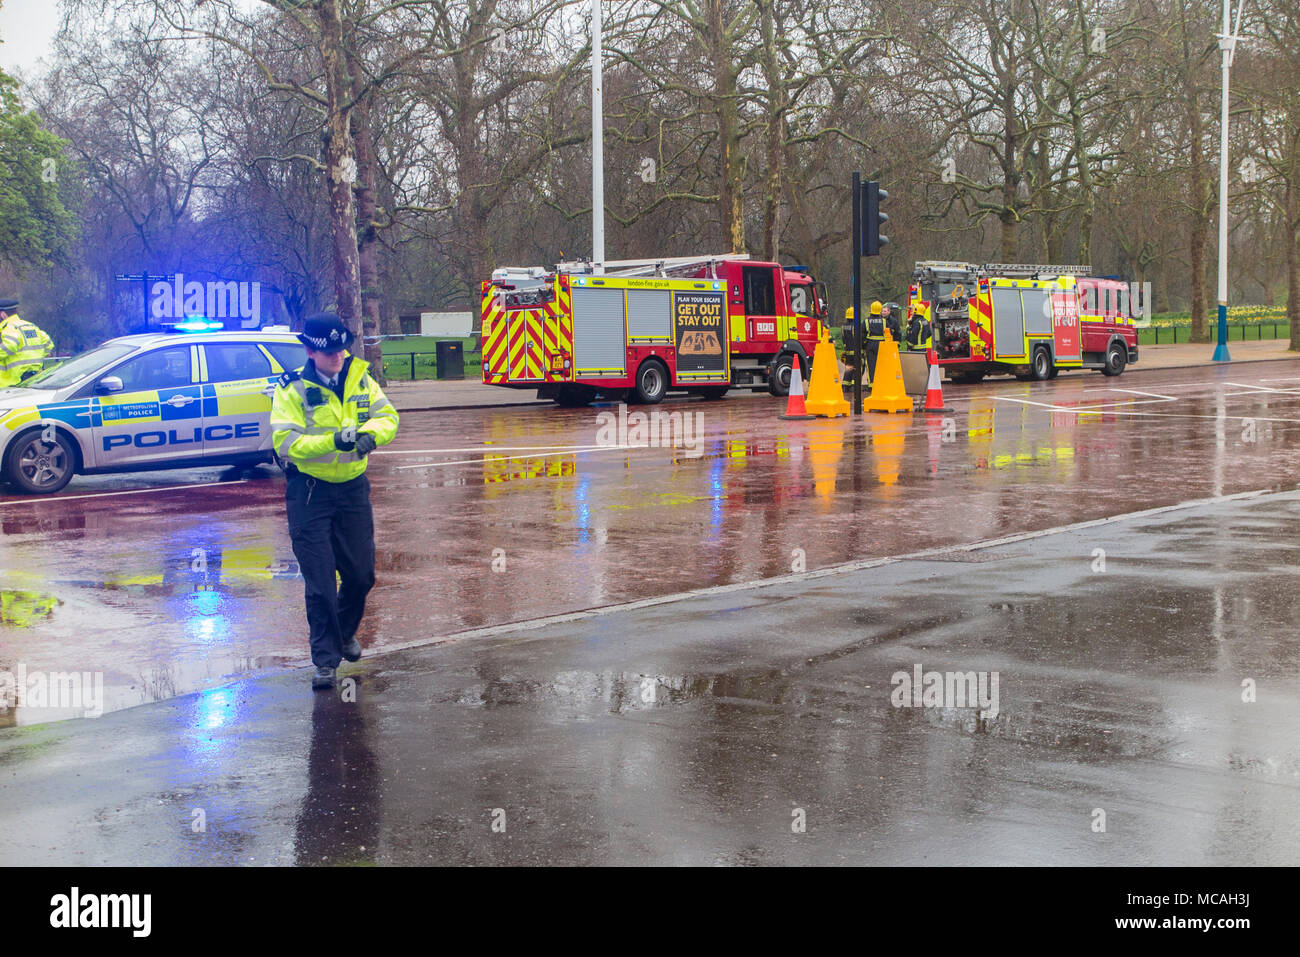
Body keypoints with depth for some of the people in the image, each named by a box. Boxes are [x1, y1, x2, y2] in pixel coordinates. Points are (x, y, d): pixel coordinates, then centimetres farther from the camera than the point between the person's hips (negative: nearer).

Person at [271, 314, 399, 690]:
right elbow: (285, 442, -20)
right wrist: (333, 441, -33)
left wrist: (369, 434, -28)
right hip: (309, 492, -4)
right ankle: (325, 659, 5)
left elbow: (387, 416, -5)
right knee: (320, 578, -4)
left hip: (353, 487, 4)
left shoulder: (360, 378, 1)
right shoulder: (292, 389, -11)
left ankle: (345, 633, 38)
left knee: (361, 573, 11)